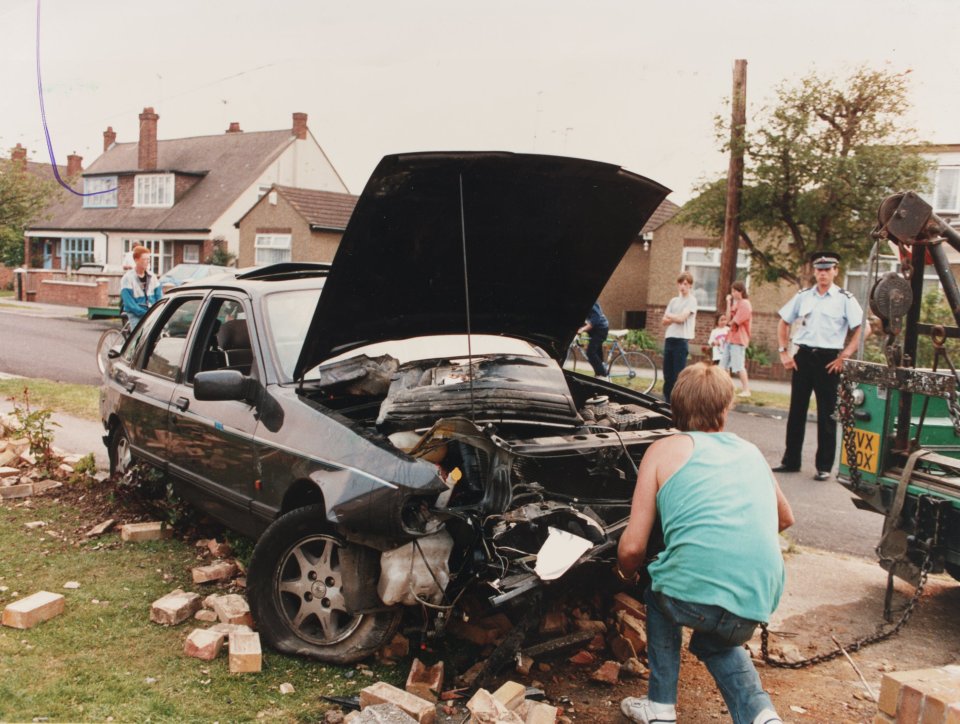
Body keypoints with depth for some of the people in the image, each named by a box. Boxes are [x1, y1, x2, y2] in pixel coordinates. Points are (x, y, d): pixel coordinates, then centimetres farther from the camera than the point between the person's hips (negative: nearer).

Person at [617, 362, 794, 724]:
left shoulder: (664, 450, 8)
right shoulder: (750, 451, 21)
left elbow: (632, 547, 5)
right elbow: (785, 518, 39)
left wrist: (626, 572, 27)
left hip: (693, 597, -4)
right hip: (758, 601, 4)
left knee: (659, 594, 32)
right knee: (716, 643, 36)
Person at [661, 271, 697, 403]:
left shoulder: (691, 300, -2)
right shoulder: (673, 301, 17)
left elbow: (681, 318, -14)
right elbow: (665, 321, 10)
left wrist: (670, 316, 2)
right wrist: (675, 318, -7)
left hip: (681, 341, -6)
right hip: (669, 339, 6)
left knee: (678, 376, -6)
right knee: (667, 376, 9)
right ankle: (668, 402, 16)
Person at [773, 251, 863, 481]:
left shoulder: (845, 299, -3)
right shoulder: (803, 296, 8)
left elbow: (861, 329, -7)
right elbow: (783, 322, 16)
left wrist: (844, 356, -11)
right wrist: (783, 352, 7)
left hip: (829, 359, -4)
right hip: (803, 356, 4)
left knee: (826, 415, 4)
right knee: (796, 410, 9)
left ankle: (824, 466, 13)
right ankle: (790, 460, 20)